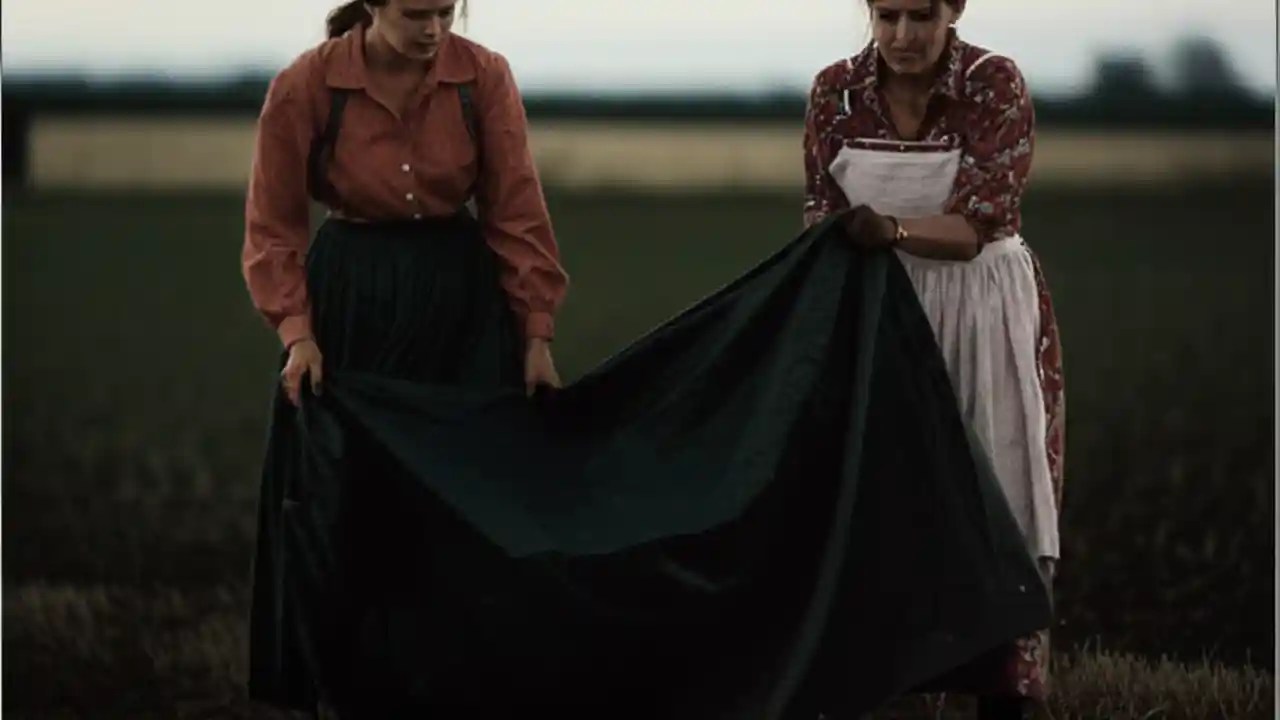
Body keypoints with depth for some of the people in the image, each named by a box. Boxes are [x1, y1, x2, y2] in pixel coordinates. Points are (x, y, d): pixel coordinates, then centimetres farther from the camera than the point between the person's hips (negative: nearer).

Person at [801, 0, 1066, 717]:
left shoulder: (997, 86, -13)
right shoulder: (837, 91, -3)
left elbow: (975, 227, -20)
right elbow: (823, 211, 1)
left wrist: (891, 229, -38)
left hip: (984, 313, -3)